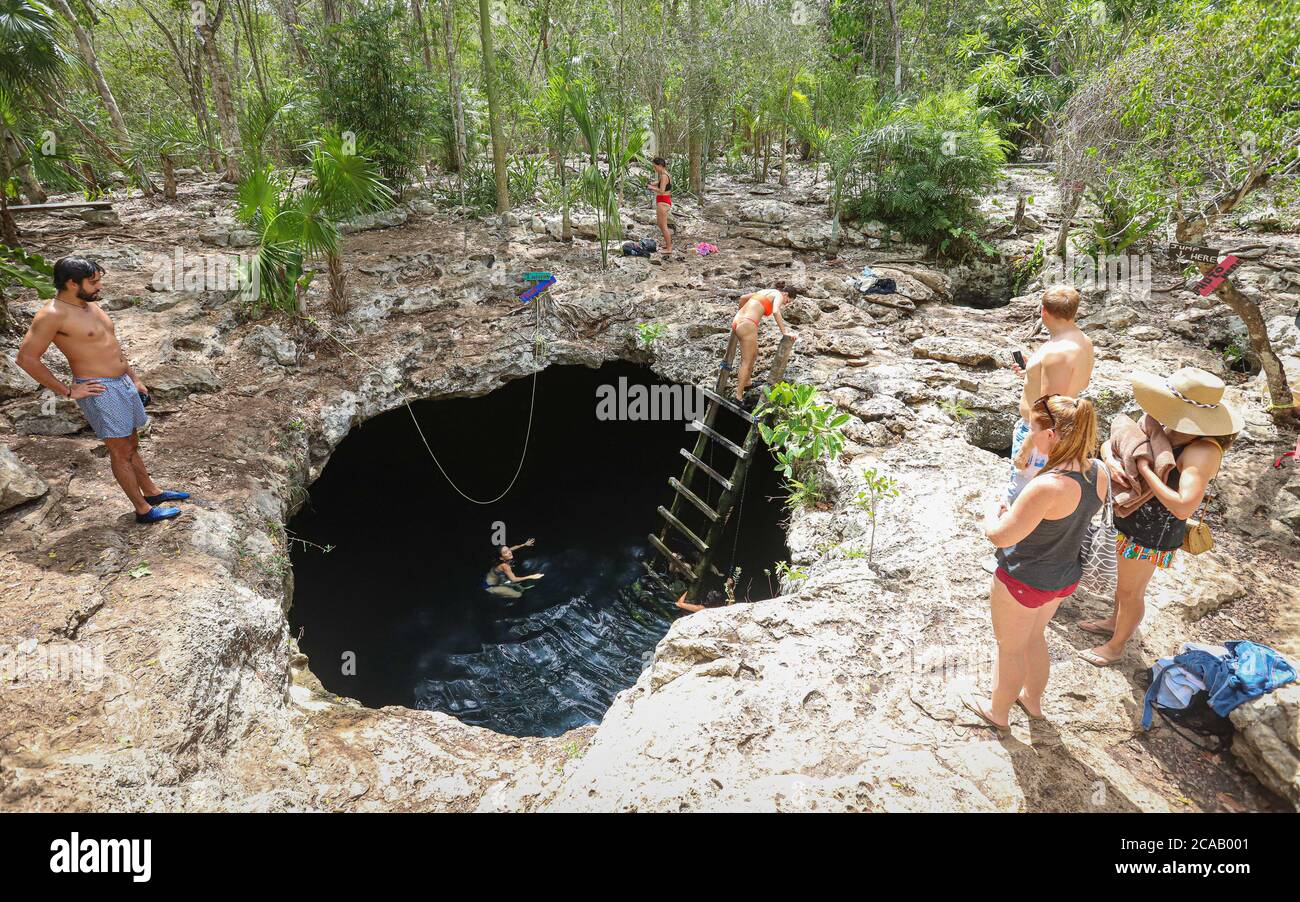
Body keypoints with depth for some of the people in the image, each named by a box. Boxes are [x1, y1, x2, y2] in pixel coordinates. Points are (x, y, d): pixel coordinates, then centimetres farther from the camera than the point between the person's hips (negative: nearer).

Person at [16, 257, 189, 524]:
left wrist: (135, 379, 21)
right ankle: (143, 510, 8)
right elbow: (27, 358, -16)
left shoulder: (91, 305, 11)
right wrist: (67, 391, -12)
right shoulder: (53, 314, -16)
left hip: (123, 383, 8)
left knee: (132, 444, 20)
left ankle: (151, 492, 33)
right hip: (100, 391, -8)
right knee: (121, 452, 0)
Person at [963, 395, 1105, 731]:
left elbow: (1001, 537, -29)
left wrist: (992, 515, -9)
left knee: (1010, 648, 18)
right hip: (1065, 576, 7)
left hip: (1024, 582, -7)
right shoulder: (1098, 471, -11)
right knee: (1034, 637, 32)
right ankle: (1033, 700, 54)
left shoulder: (1047, 486, -37)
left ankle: (998, 711, 42)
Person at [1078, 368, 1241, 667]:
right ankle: (1115, 622, 57)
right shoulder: (1160, 427, -10)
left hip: (1153, 534, -7)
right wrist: (1111, 461, -21)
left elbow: (1183, 507, -42)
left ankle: (1116, 646, 41)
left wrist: (1144, 468, -37)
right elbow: (1110, 443, 2)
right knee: (1123, 578, 30)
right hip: (1132, 520, 7)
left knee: (1130, 590, 16)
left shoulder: (1203, 451, -32)